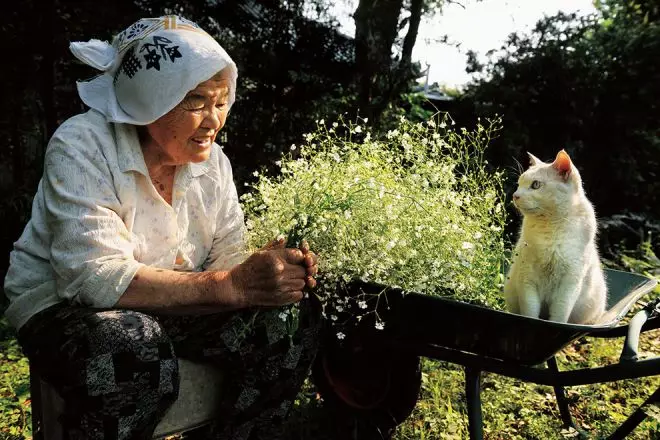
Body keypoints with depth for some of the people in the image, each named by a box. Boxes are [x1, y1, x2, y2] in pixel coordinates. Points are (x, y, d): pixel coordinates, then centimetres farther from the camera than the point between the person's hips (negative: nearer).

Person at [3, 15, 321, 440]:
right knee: (136, 354, -38)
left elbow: (227, 259, -1)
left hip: (171, 307, 5)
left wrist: (272, 269, -26)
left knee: (291, 324, -13)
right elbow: (93, 279, -29)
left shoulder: (213, 161, -2)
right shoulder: (82, 145, -20)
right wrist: (230, 286, -35)